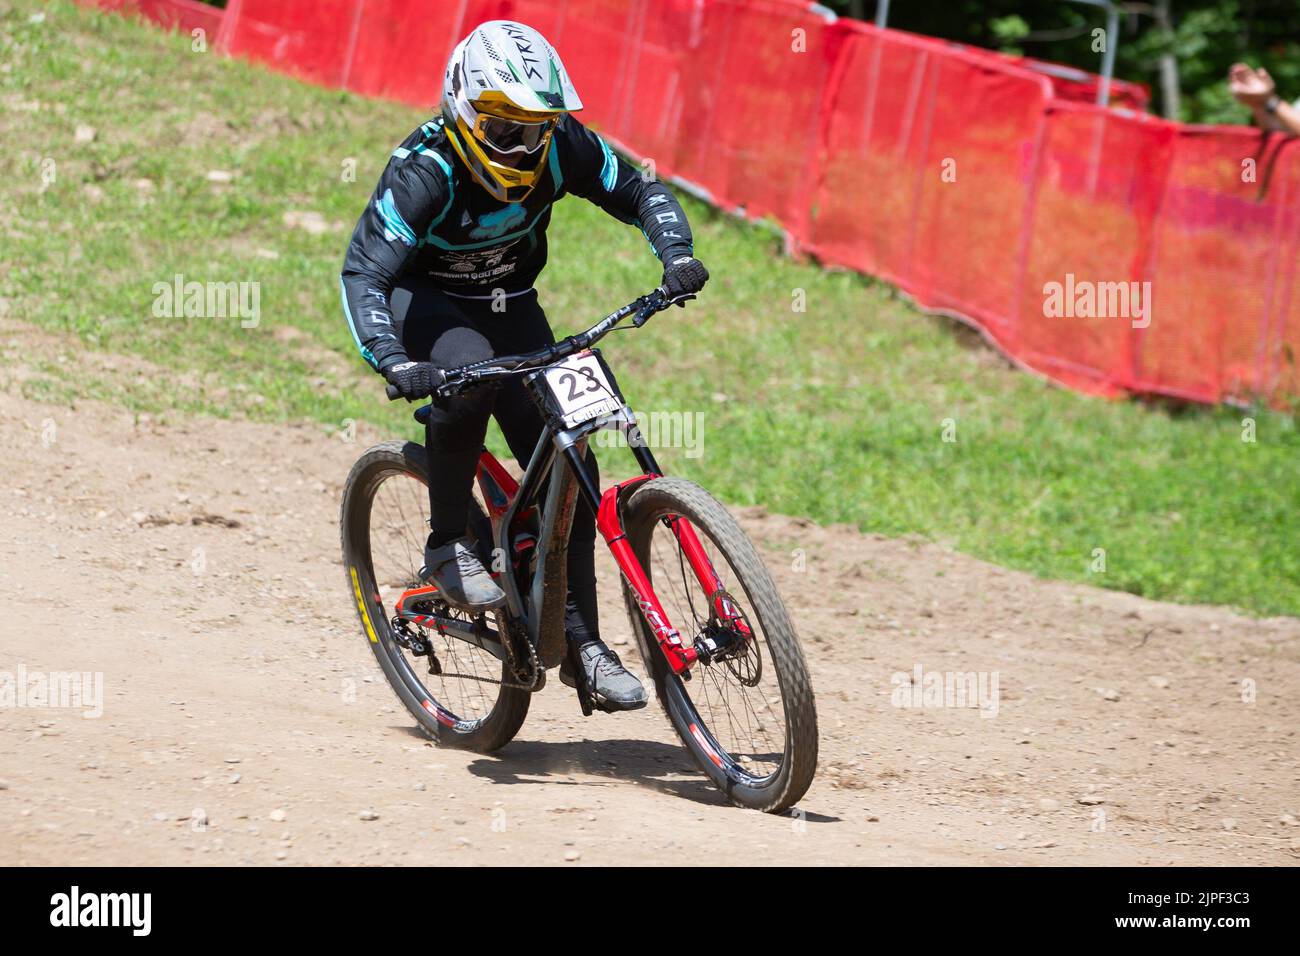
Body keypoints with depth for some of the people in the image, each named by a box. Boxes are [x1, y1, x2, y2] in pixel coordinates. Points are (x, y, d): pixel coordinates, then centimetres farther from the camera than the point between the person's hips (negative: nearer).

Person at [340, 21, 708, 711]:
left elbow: (641, 194, -4)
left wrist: (678, 256, -24)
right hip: (421, 301, -4)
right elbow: (362, 274, -36)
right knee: (469, 368, -38)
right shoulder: (425, 172, -30)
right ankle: (447, 547, -21)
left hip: (508, 305, 4)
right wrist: (396, 365, -50)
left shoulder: (562, 146, -18)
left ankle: (578, 639, 2)